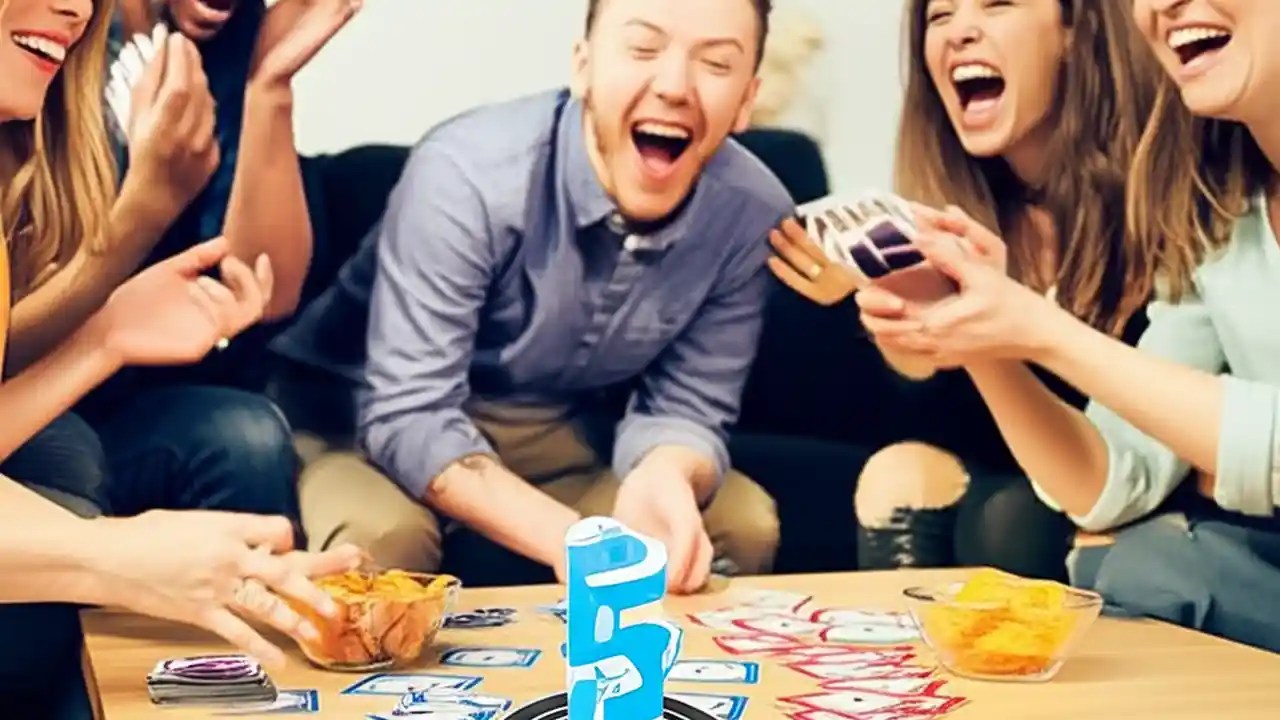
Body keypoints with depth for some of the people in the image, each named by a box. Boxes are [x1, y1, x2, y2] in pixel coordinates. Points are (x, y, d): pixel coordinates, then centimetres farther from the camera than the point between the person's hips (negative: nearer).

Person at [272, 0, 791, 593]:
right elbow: (408, 416, -30)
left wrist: (663, 477, -35)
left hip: (569, 439, 4)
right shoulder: (467, 175, -28)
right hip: (368, 418, -4)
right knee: (381, 534, -33)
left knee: (743, 522, -13)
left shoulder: (753, 212, -14)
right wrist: (570, 538, -44)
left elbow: (686, 406, -9)